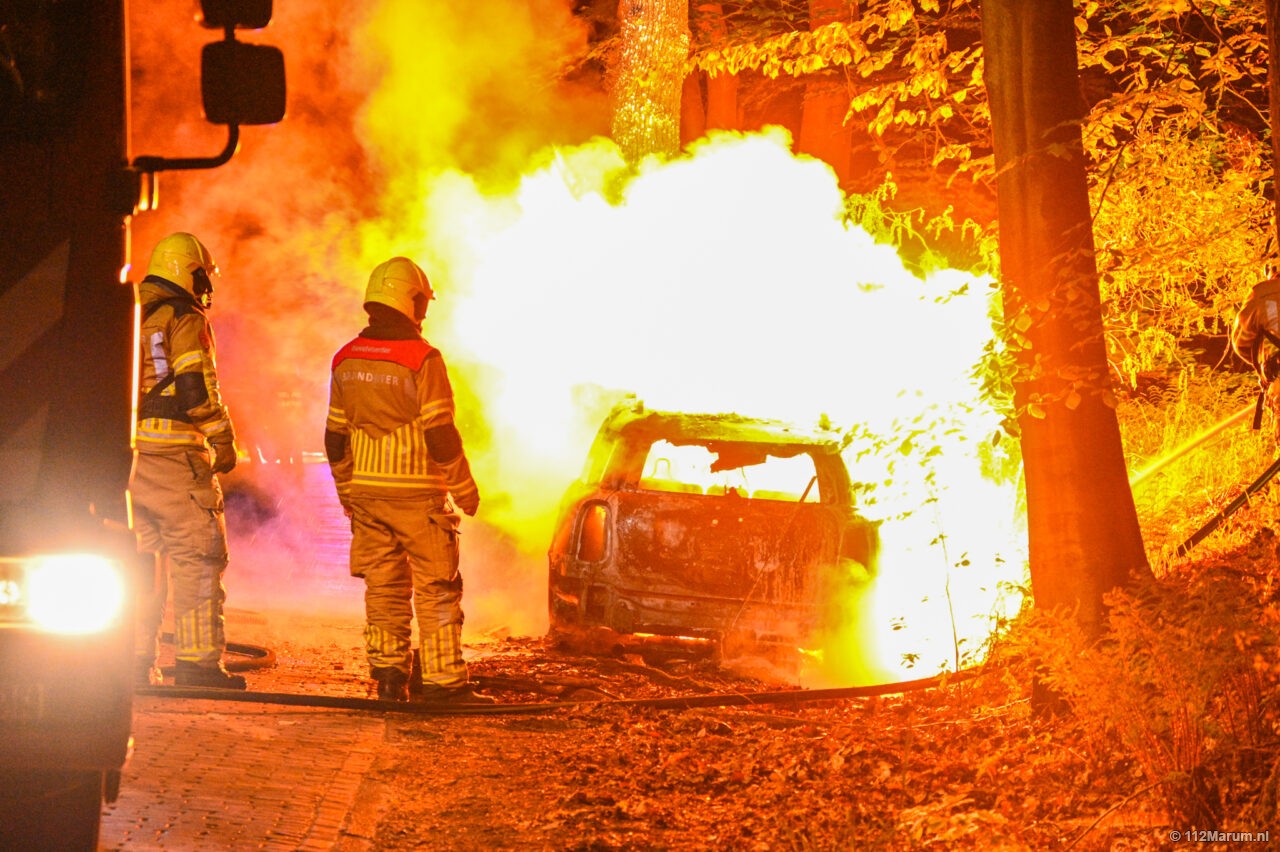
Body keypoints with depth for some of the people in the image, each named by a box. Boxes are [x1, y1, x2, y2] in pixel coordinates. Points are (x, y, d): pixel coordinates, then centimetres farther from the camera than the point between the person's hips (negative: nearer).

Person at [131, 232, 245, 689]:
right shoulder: (186, 321, -8)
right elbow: (197, 392, -16)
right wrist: (224, 442, -5)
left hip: (126, 457, 7)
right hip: (175, 459, -7)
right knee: (196, 559, -1)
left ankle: (133, 657, 13)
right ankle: (198, 660, -2)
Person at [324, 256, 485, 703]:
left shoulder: (347, 360, 6)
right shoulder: (421, 359, -14)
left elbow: (335, 437, 11)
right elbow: (440, 434, -14)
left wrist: (347, 491, 21)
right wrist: (464, 488, -3)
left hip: (366, 492, 6)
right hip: (416, 495, -6)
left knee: (384, 586, 12)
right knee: (437, 590, 0)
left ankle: (388, 674, 12)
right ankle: (442, 682, 0)